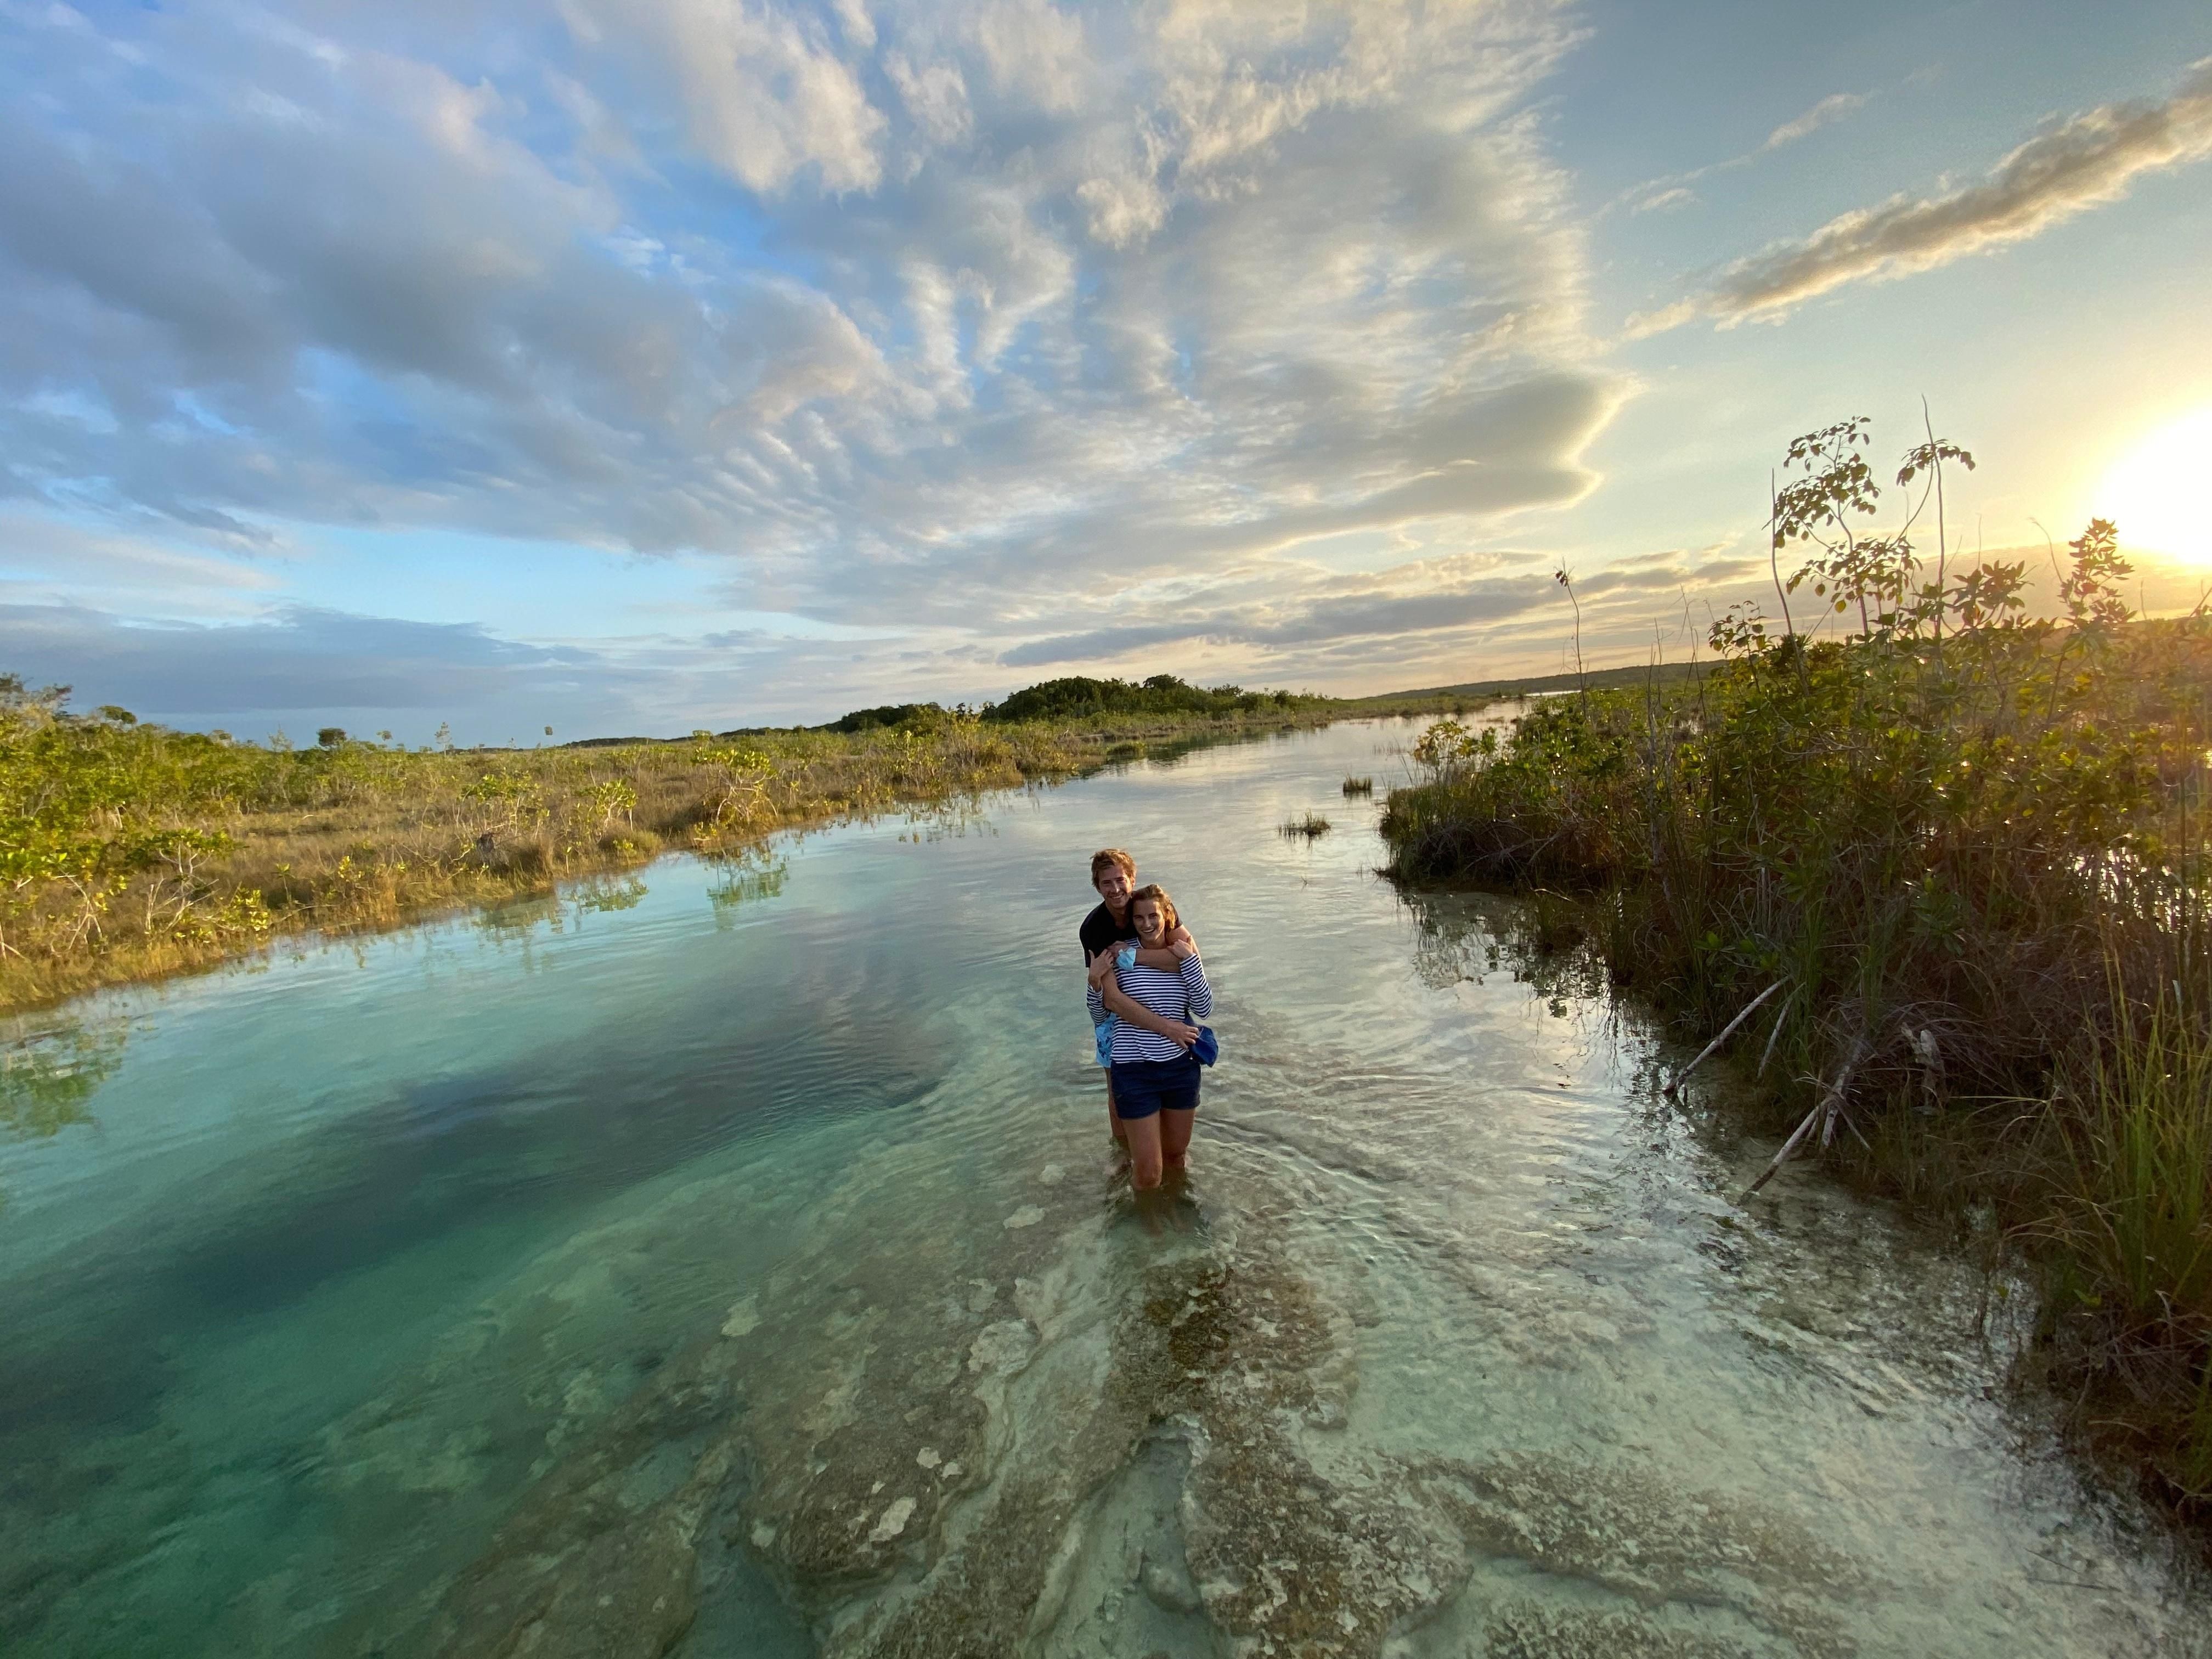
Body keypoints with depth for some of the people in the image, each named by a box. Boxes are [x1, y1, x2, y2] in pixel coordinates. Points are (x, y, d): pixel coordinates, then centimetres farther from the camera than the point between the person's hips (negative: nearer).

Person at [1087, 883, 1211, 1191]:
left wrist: (1189, 959, -17)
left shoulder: (1183, 952, 1)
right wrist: (1096, 981, -23)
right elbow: (1100, 1015, -4)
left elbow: (1205, 1009, -8)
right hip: (1135, 1071, -3)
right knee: (1148, 1173, 3)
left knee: (1176, 1154, 22)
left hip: (1181, 1066, 3)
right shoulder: (1120, 955, -7)